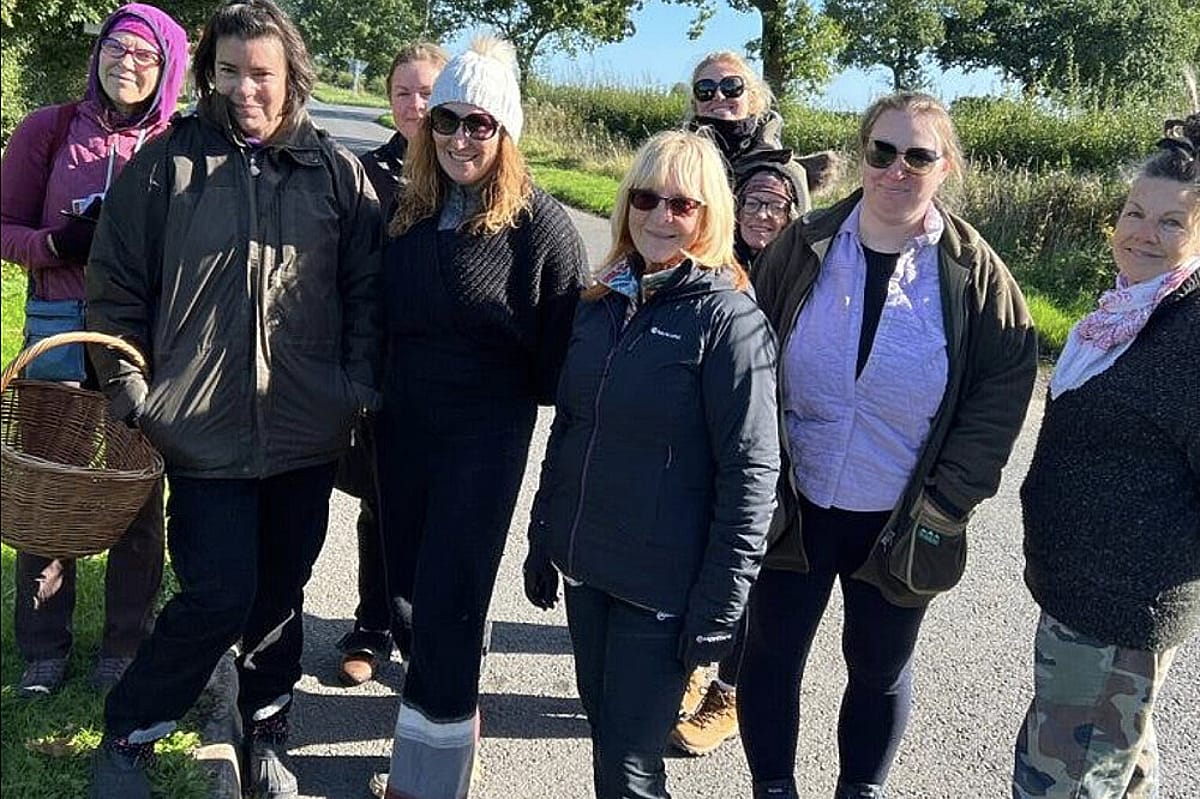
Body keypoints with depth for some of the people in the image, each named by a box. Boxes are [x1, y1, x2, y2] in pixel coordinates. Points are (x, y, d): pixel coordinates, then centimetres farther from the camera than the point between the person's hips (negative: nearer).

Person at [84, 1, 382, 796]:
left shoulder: (336, 170, 2)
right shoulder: (166, 162, -2)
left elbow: (366, 287, 7)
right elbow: (116, 287, 3)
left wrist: (360, 385, 0)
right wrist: (130, 393, -2)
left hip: (307, 431, 2)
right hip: (203, 428, -2)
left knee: (281, 590, 14)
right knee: (220, 596, -3)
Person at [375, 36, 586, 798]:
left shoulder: (541, 224, -13)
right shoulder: (407, 210, 4)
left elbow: (562, 347, -10)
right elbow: (383, 316, 13)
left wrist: (508, 397, -6)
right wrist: (378, 402, 12)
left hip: (486, 439, -6)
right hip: (403, 426, 6)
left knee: (447, 605, -2)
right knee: (411, 585, 16)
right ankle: (456, 713, 40)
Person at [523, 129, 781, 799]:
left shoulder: (729, 317, -14)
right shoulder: (604, 302, 6)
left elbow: (752, 471, -16)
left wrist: (719, 606, -17)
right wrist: (542, 540, 15)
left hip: (662, 587, -6)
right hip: (585, 566, 6)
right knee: (604, 730, 20)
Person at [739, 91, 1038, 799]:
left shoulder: (974, 274, -8)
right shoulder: (804, 249, -6)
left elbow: (1004, 388, -4)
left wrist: (947, 500, -9)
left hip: (899, 523, 0)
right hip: (793, 508, 1)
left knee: (881, 669, 17)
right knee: (773, 654, 14)